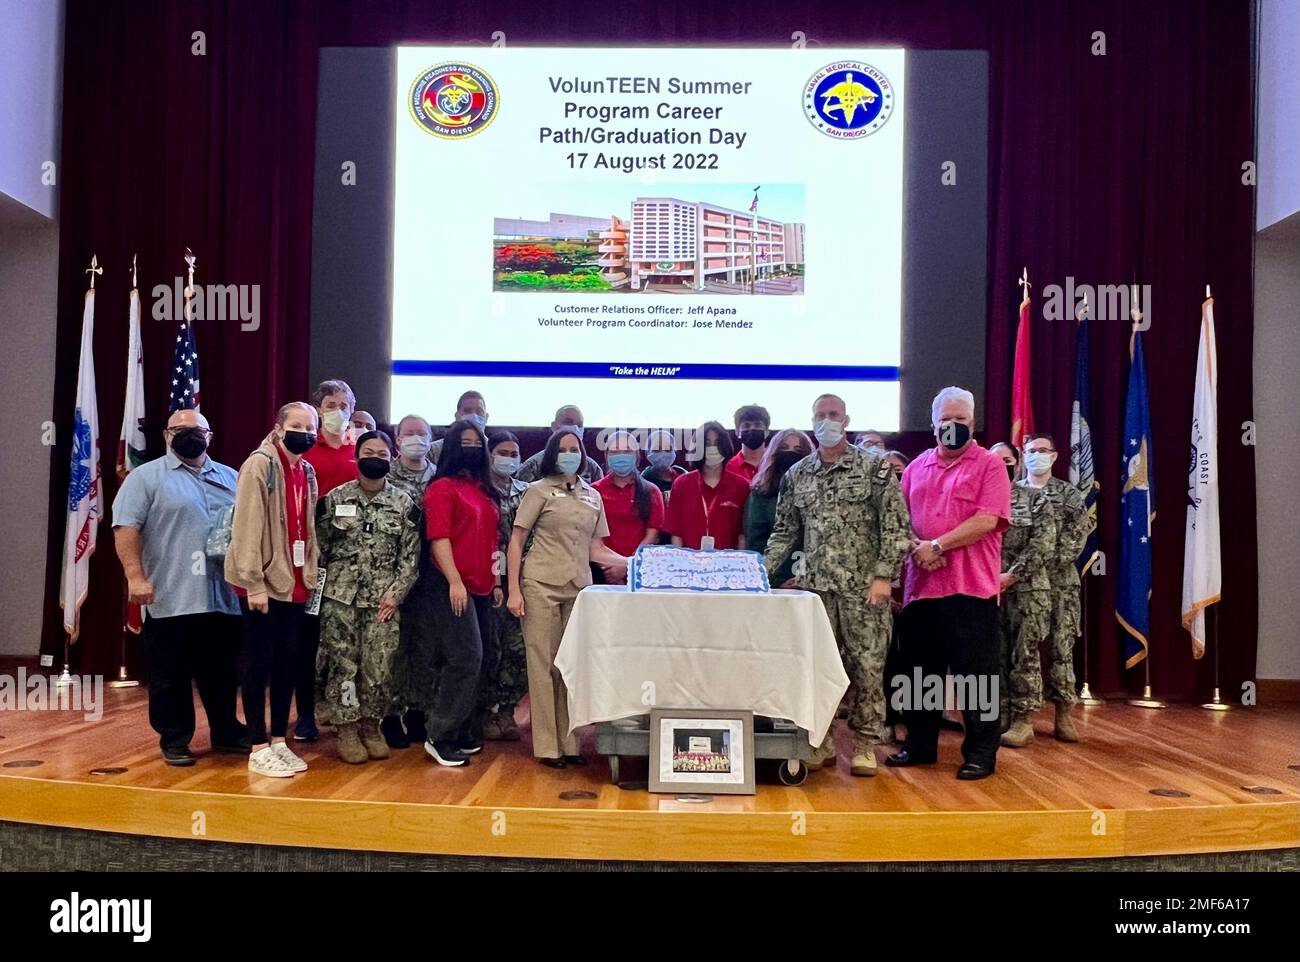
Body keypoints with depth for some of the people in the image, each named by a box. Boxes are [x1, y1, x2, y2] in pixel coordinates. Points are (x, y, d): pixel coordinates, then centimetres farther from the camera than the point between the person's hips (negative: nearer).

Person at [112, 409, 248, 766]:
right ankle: (174, 740, 16)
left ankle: (226, 732, 27)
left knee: (222, 672, 14)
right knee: (170, 675, 4)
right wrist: (135, 576, -16)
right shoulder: (146, 476, -1)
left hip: (224, 597, 4)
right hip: (170, 598, -4)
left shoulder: (230, 478, 14)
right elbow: (126, 528, -8)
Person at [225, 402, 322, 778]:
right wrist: (254, 583, -18)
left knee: (288, 660, 11)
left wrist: (311, 576, 10)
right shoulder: (260, 464, -10)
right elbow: (247, 526, -15)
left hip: (295, 583, 7)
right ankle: (258, 749, 9)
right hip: (263, 582, -7)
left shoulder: (307, 472, 12)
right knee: (259, 662, 1)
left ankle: (279, 740, 22)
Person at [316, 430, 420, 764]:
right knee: (342, 665, 2)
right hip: (340, 597, 0)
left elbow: (411, 555, 2)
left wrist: (395, 593, -6)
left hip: (383, 599, 0)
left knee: (379, 667, 2)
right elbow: (319, 547, 6)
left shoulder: (404, 503, 2)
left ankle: (371, 727, 20)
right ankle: (347, 730, 14)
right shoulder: (335, 498, 3)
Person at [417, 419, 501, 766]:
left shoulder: (486, 490, 16)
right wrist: (455, 581, -20)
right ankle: (440, 737, -3)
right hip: (453, 584, -7)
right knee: (466, 658, -11)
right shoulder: (443, 487, -5)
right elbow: (438, 537, -13)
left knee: (471, 660, 10)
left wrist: (496, 579, 17)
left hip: (480, 587, 7)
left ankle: (464, 732, 19)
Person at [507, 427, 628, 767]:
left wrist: (629, 562, 0)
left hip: (579, 587, 4)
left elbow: (595, 548, 15)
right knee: (542, 663, 0)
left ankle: (569, 742, 15)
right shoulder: (539, 491, 2)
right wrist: (514, 589, -9)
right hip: (541, 585, -4)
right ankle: (546, 746, 5)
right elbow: (516, 541, -1)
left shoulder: (593, 496, 15)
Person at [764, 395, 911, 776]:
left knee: (867, 665, 1)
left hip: (864, 587, -3)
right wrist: (761, 573, 4)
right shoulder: (797, 475, 10)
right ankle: (820, 741, 16)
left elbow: (896, 526, -4)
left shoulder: (874, 467, 0)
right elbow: (784, 532, 13)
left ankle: (865, 744, 13)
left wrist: (883, 575, -12)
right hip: (814, 586, 3)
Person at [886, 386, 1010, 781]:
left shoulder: (990, 464, -1)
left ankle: (981, 753, 12)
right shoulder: (917, 467, 14)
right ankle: (919, 744, 26)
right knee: (921, 670, 13)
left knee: (975, 673, 1)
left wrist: (937, 545, -15)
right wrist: (916, 547, -7)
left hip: (971, 587, -5)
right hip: (921, 585, 5)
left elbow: (987, 521, -12)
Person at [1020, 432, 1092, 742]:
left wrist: (1049, 563, -16)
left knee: (1060, 647, -1)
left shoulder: (1069, 494, 6)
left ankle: (1063, 716, 4)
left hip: (1059, 582, -1)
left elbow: (1076, 537, -4)